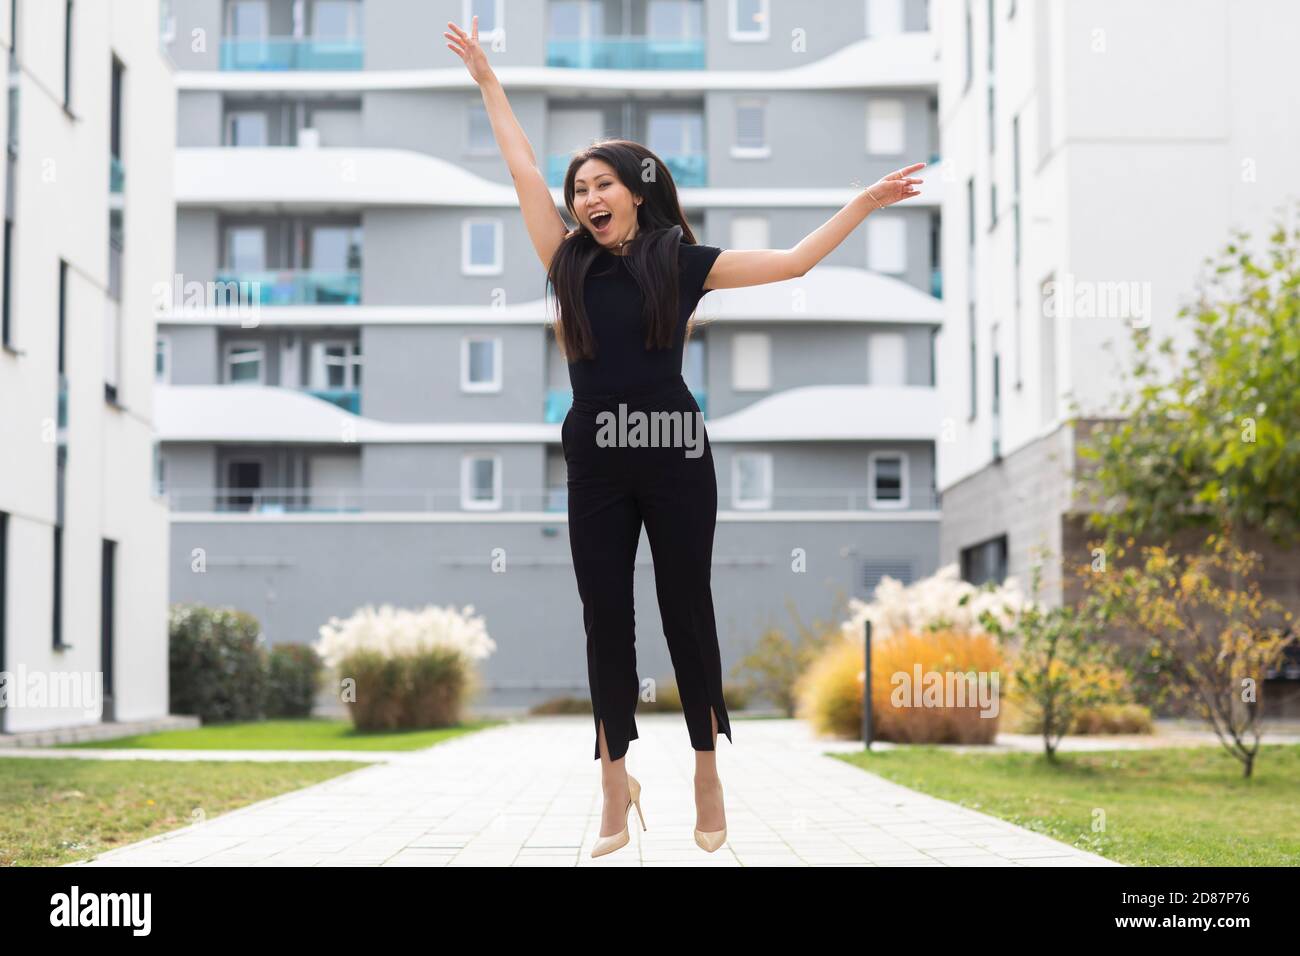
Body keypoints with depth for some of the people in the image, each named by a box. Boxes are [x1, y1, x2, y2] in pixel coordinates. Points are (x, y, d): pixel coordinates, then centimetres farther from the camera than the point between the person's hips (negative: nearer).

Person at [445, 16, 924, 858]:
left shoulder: (681, 261, 2)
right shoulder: (571, 262, 7)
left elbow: (794, 262, 5)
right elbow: (525, 172, 12)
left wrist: (867, 202, 3)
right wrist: (488, 81, 17)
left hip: (676, 458, -2)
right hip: (598, 465, 2)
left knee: (687, 612, 6)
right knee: (605, 620, 5)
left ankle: (708, 774, 16)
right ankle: (616, 784, 14)